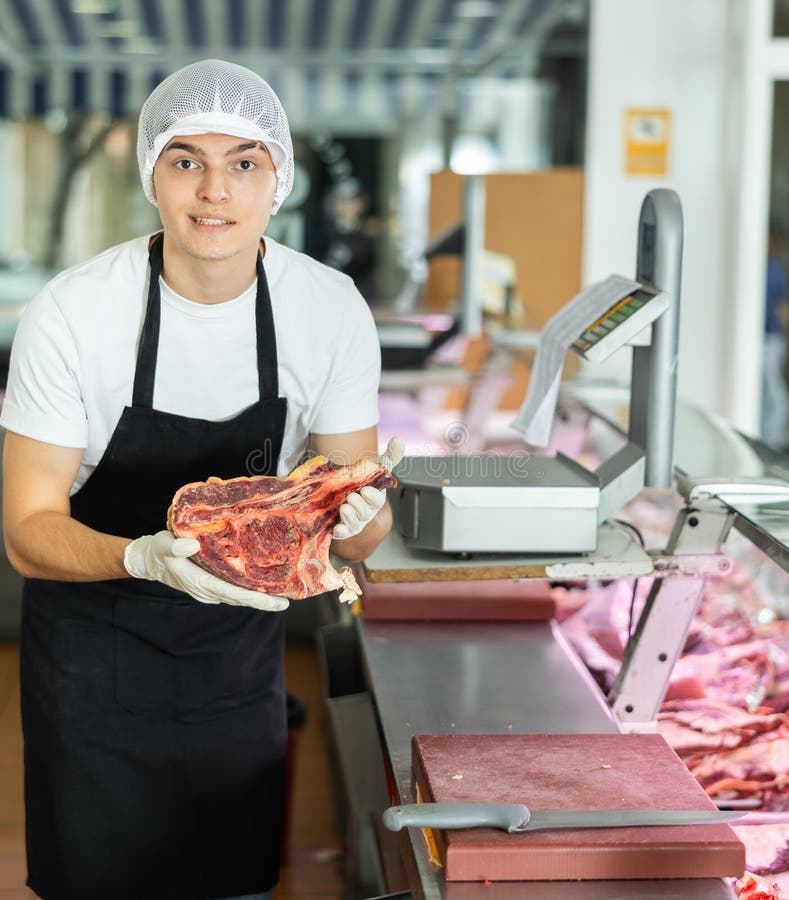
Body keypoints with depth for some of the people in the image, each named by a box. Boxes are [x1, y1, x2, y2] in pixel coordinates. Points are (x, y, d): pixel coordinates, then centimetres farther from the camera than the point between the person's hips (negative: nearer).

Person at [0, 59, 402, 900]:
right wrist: (144, 556, -38)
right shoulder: (71, 312, -21)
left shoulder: (331, 310, -13)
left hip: (239, 636, 3)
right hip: (94, 639, -2)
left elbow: (360, 536, -6)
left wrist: (357, 514, -31)